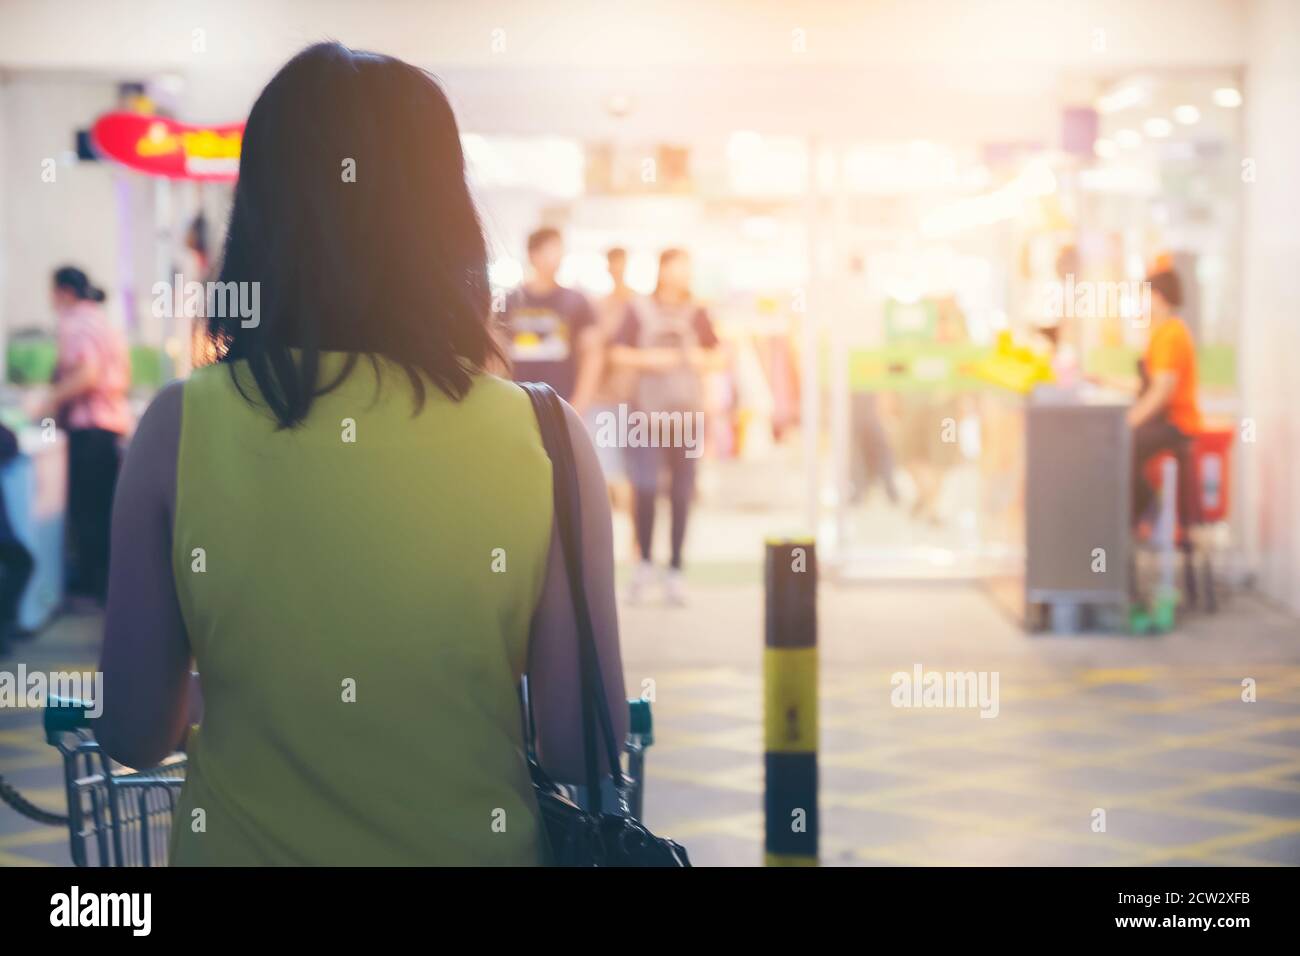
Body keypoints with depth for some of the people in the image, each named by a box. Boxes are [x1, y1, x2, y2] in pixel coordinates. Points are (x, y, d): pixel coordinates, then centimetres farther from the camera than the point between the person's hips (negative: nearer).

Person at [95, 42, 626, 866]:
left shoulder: (180, 430, -13)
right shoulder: (547, 438, -15)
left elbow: (135, 734, -4)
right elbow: (583, 751, -10)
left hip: (243, 841, 0)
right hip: (468, 845, 0)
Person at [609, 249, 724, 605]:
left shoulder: (696, 313, 10)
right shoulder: (640, 311, 5)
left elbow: (717, 357, 14)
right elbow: (618, 353, 3)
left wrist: (700, 358, -7)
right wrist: (648, 359, -12)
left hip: (688, 413, 2)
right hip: (649, 409, -2)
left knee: (682, 492, 1)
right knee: (645, 487, -12)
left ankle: (675, 570, 7)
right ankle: (644, 562, 5)